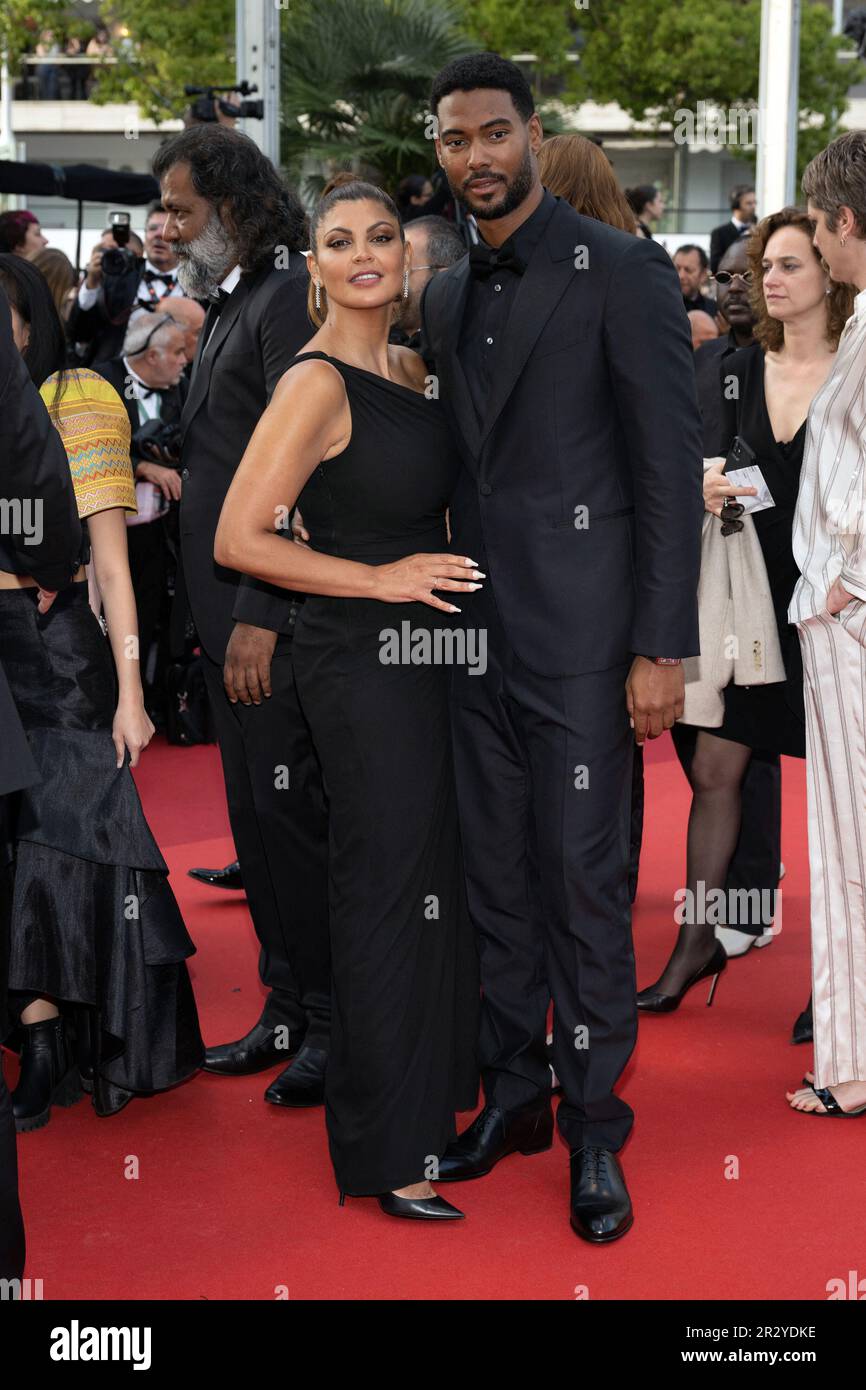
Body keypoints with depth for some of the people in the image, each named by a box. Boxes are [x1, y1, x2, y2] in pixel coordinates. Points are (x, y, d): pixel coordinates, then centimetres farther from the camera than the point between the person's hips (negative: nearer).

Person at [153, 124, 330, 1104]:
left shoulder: (291, 298, -13)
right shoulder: (229, 303, 17)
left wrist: (260, 616, -22)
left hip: (277, 618, -10)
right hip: (232, 613, 10)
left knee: (292, 811, -5)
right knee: (256, 819, 13)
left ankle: (337, 1024, 5)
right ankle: (287, 1012, 23)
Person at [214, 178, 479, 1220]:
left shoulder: (409, 370, 12)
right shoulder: (317, 383, -14)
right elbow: (238, 539, -18)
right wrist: (380, 578, -16)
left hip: (423, 647, 8)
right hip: (361, 660, -8)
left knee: (432, 884, 14)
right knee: (386, 890, -2)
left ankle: (429, 1103, 29)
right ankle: (385, 1154, 9)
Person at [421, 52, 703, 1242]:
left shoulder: (624, 273, -7)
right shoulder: (447, 297, 13)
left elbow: (671, 467, -10)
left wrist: (661, 649, -14)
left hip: (581, 639, -6)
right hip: (479, 636, 6)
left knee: (583, 886, -1)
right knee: (498, 878, 13)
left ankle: (594, 1130, 11)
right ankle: (512, 1093, 26)